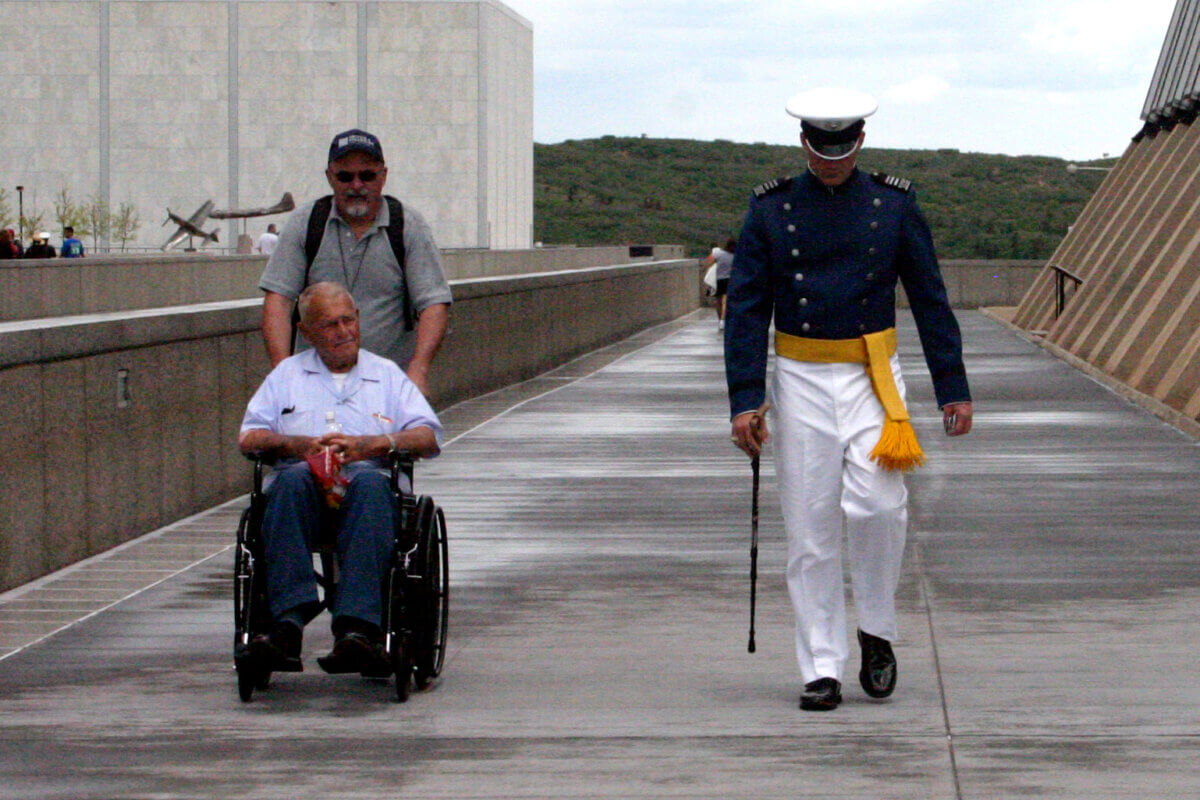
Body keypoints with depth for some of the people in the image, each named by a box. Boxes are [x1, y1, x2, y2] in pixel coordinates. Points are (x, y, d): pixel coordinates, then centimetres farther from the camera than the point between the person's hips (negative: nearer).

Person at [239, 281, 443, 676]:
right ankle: (289, 621, -50)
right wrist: (296, 444, -5)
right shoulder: (287, 374, 28)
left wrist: (371, 444, -8)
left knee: (369, 484, -38)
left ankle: (357, 626, -53)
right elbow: (248, 438, 16)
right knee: (292, 480, -37)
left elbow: (428, 437, 10)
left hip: (368, 473, -1)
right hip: (305, 477, 1)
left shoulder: (386, 374, 25)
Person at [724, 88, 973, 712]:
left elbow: (930, 300, 7)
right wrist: (745, 400, -10)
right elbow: (746, 309, -1)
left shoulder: (894, 206, 3)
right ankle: (822, 670, 6)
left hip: (872, 379, 0)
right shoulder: (771, 210, 1)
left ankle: (876, 631, 4)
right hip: (801, 380, 1)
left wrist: (953, 390, 3)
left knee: (876, 505, -19)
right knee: (810, 532, 0)